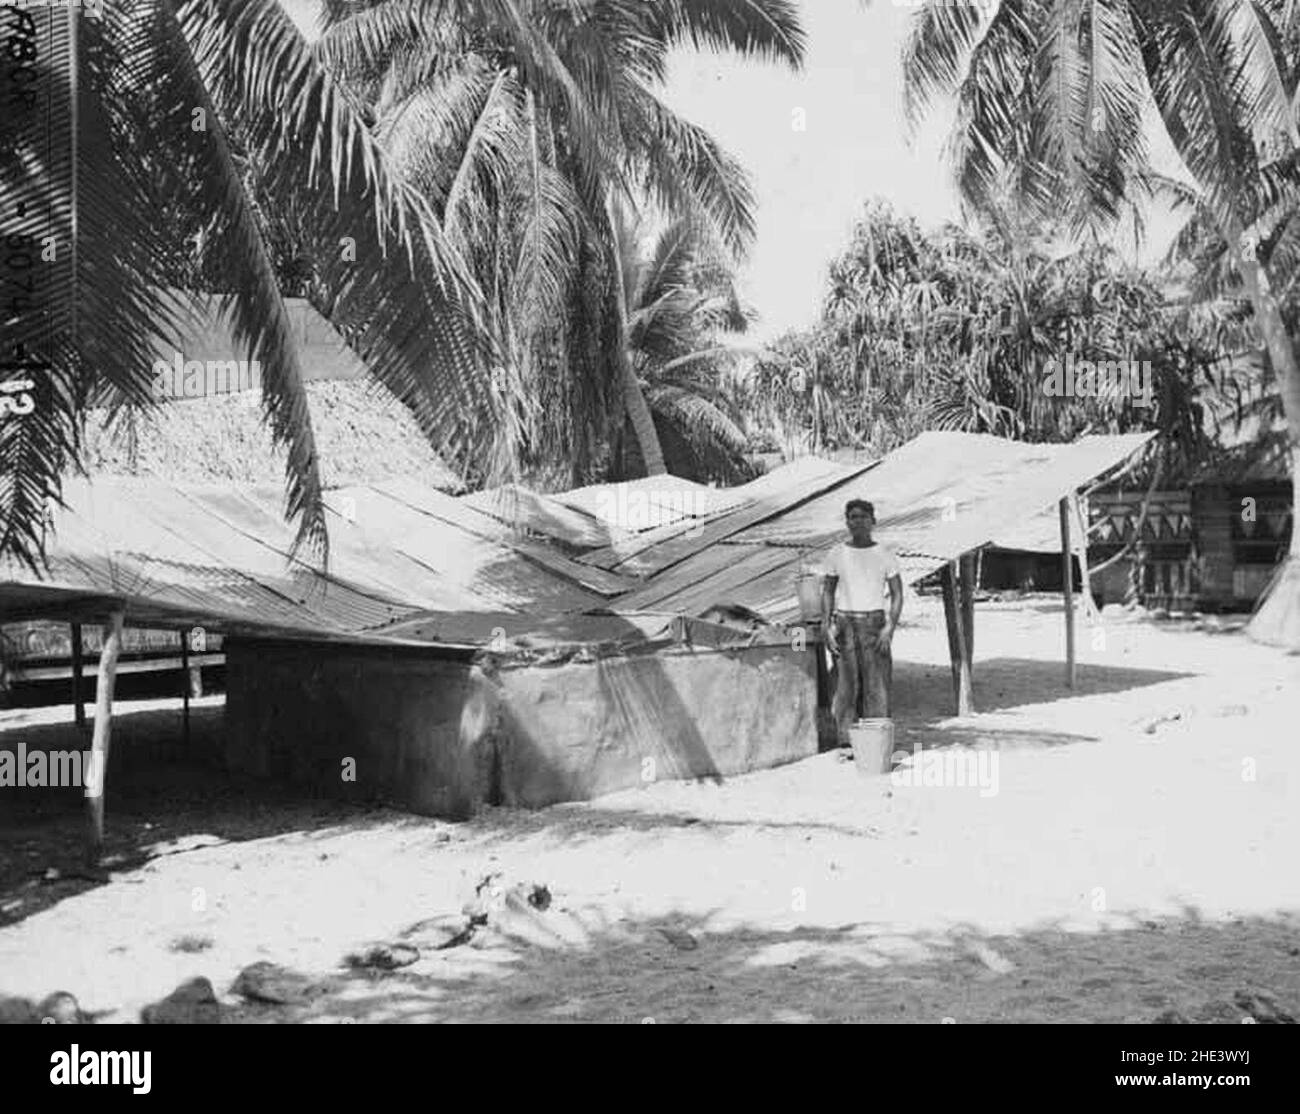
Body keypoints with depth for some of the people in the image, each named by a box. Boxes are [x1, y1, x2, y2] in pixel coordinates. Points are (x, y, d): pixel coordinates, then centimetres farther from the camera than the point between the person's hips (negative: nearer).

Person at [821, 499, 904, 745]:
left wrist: (889, 628, -11)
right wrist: (827, 627, 0)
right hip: (845, 624, 1)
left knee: (877, 683, -5)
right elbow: (828, 591, 11)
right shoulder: (836, 554, 5)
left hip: (874, 623, -1)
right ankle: (846, 742, 7)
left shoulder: (885, 555, 1)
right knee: (846, 684, 0)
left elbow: (897, 595, 1)